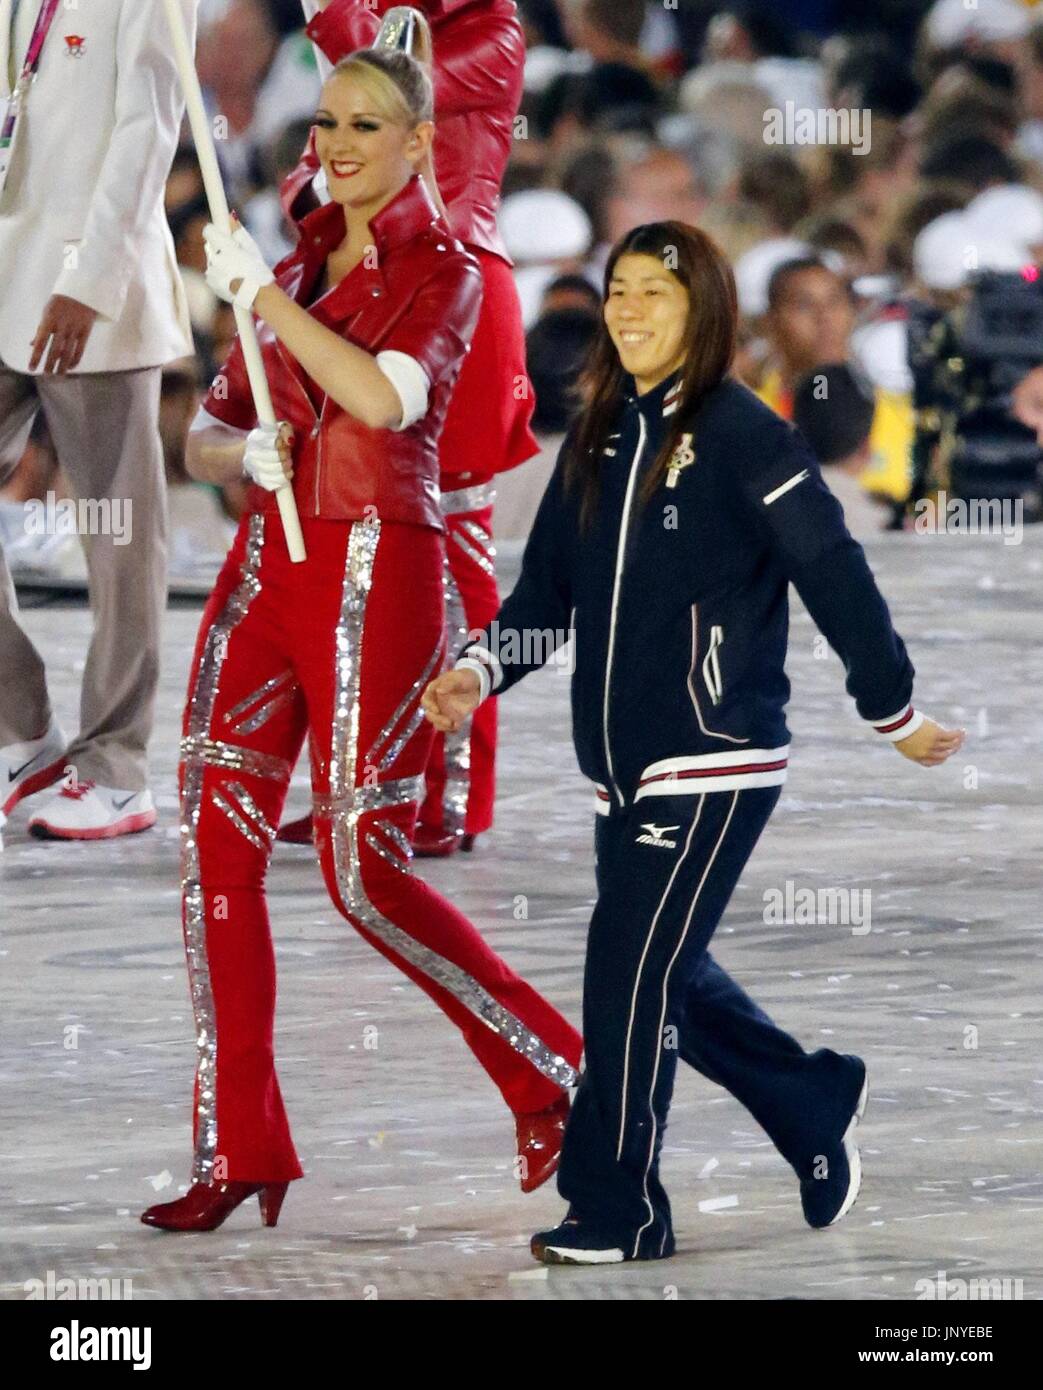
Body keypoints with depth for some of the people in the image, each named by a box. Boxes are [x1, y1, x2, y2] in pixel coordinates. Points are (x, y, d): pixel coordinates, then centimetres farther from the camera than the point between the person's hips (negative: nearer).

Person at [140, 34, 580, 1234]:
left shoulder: (441, 271, -3)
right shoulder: (301, 268, 17)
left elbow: (384, 397, -22)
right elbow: (206, 438, 16)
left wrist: (263, 295, -18)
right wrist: (242, 452, -6)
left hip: (374, 570, -7)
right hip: (269, 561, 7)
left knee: (362, 871, -8)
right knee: (216, 844, -2)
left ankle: (552, 1074, 9)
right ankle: (238, 1149, 2)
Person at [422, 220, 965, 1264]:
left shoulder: (741, 435, -11)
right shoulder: (597, 441, 10)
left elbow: (835, 576, -8)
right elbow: (548, 582, 13)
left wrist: (894, 711, -3)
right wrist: (479, 671, -3)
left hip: (716, 764, -7)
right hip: (623, 765, 7)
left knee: (632, 977, -8)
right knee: (663, 978, 12)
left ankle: (617, 1212, 0)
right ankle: (815, 1106, 33)